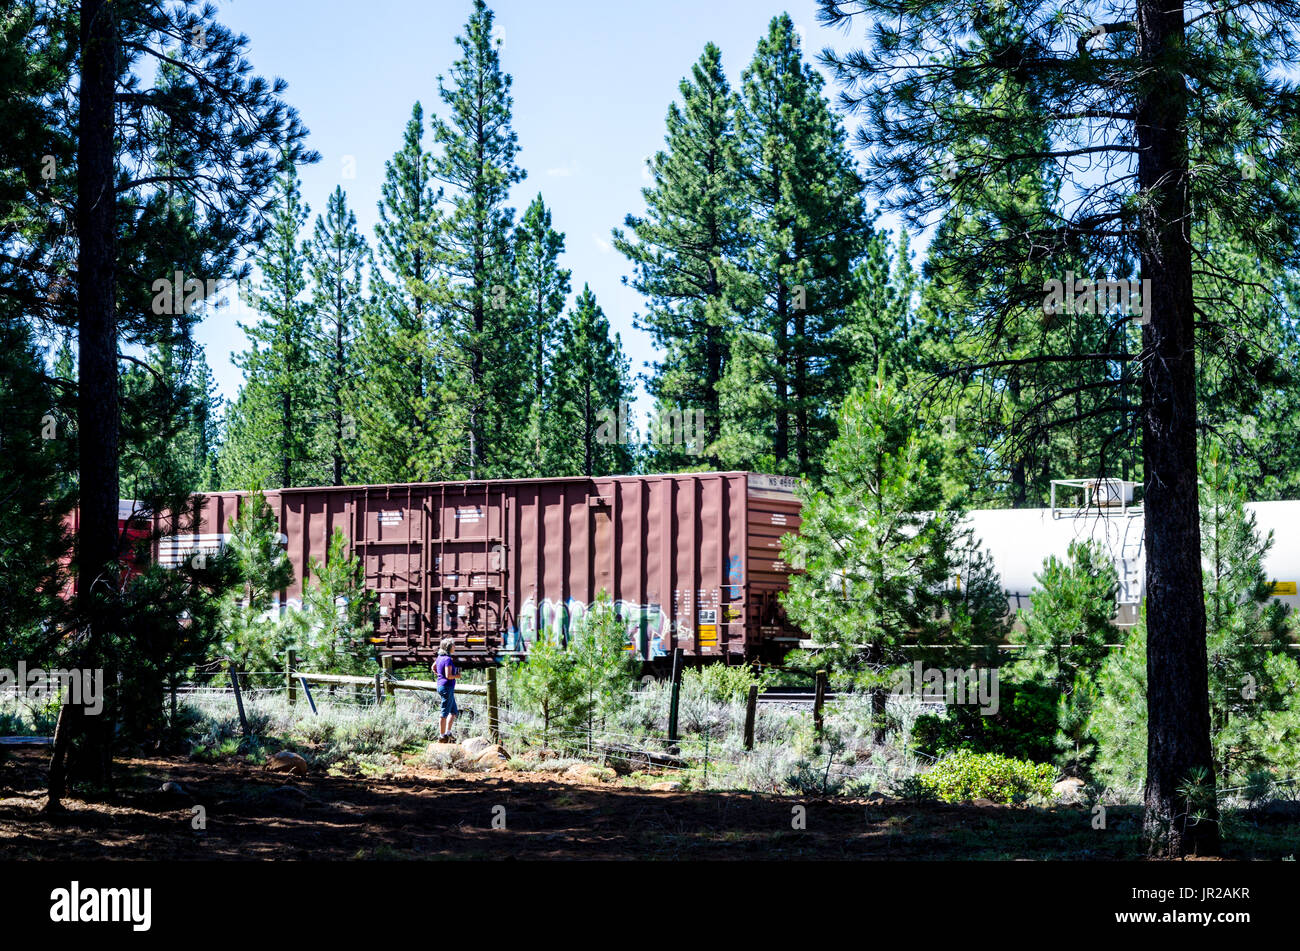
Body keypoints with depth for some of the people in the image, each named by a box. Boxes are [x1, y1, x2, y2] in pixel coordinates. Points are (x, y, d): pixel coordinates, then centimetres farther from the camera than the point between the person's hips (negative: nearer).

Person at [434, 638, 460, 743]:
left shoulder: (440, 657, 9)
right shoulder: (448, 659, -19)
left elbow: (433, 668, 25)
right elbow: (448, 676, -24)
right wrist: (457, 676, -7)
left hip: (441, 686, 10)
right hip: (447, 687, -10)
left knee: (454, 711, 18)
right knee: (445, 713, -2)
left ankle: (448, 733, 18)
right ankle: (442, 736, 4)